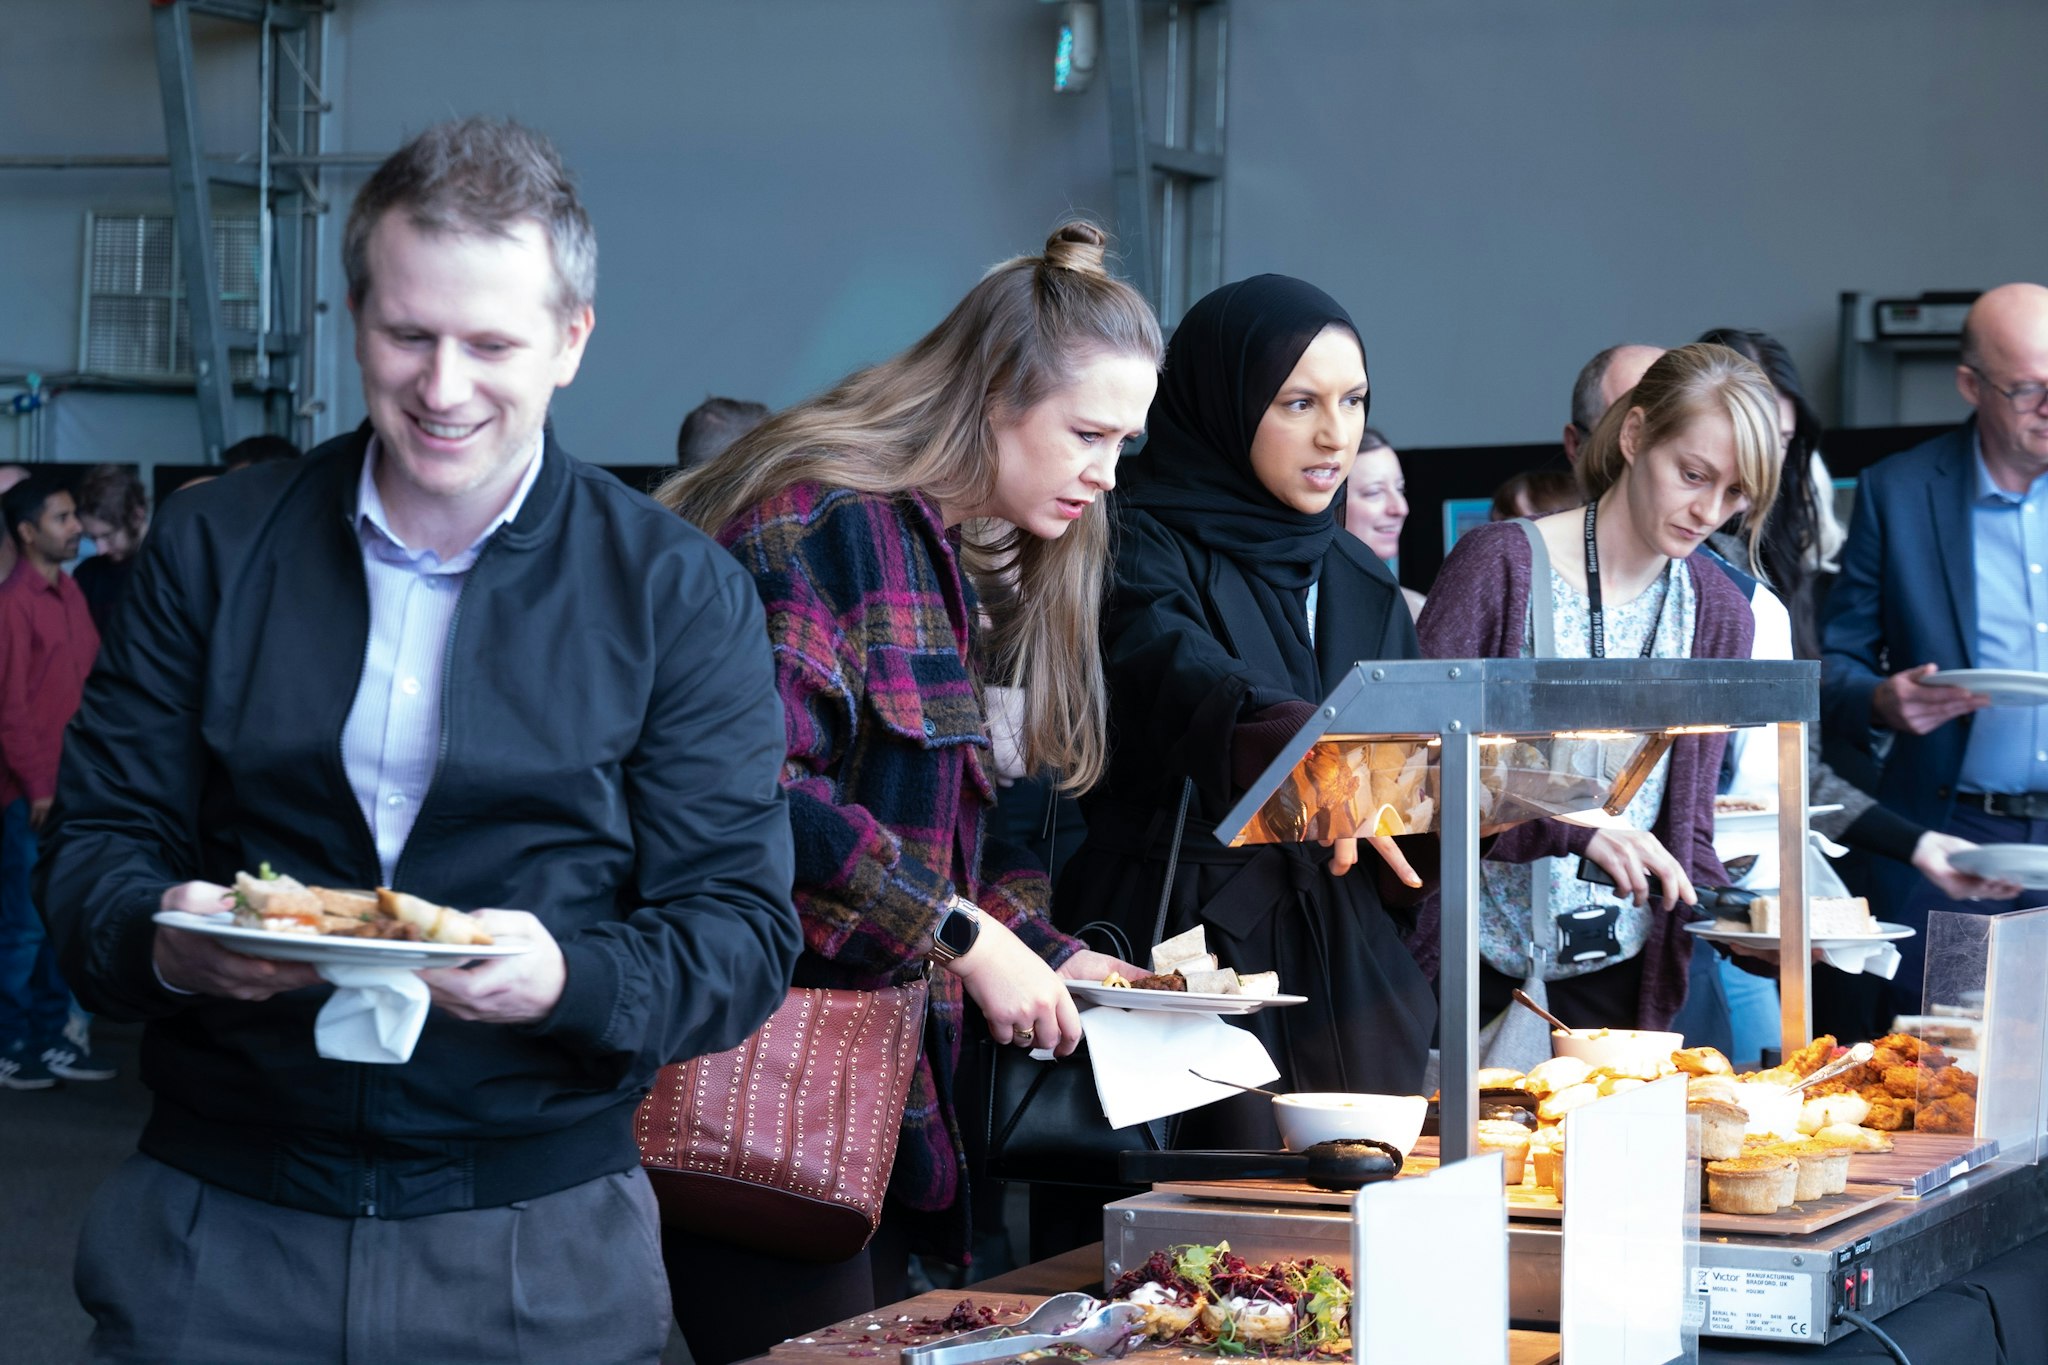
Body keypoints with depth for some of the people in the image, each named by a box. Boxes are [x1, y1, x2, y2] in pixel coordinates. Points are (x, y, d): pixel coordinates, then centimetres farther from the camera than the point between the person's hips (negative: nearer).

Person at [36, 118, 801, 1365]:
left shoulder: (683, 595, -1)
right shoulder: (215, 547, 5)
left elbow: (745, 930, -5)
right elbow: (96, 843, 5)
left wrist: (568, 980, -26)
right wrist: (161, 943, -19)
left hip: (538, 1251, -1)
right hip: (213, 1229, 1)